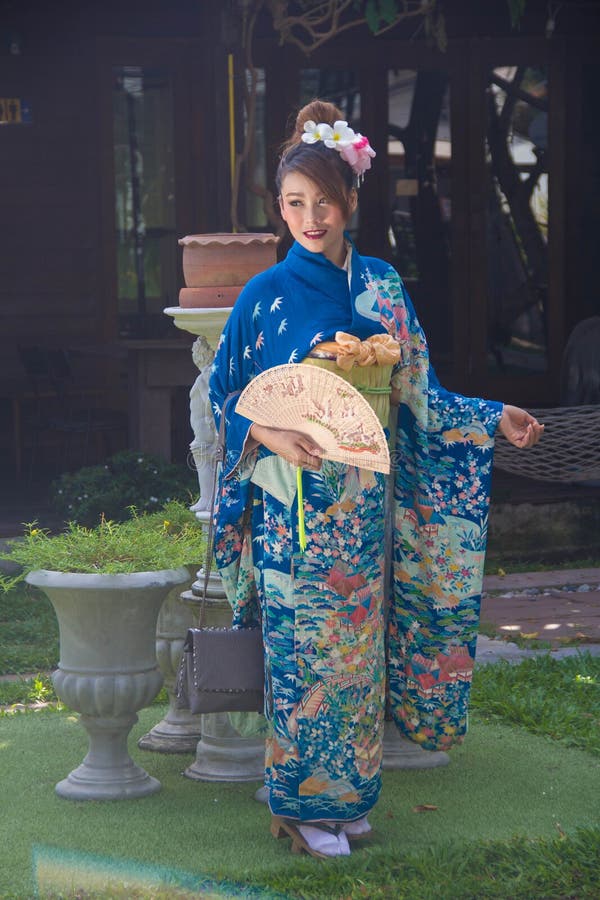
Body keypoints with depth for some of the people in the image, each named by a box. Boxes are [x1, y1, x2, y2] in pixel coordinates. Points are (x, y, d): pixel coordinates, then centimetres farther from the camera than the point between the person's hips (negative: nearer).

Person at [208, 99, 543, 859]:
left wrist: (492, 420, 6)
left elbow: (416, 395, 13)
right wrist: (270, 435, -19)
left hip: (366, 505, 4)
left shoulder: (381, 287, 7)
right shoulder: (267, 295, -4)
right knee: (306, 649, -1)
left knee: (360, 644, 8)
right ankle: (301, 803, 10)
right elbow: (226, 396, -1)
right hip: (297, 504, -4)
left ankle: (348, 795, 19)